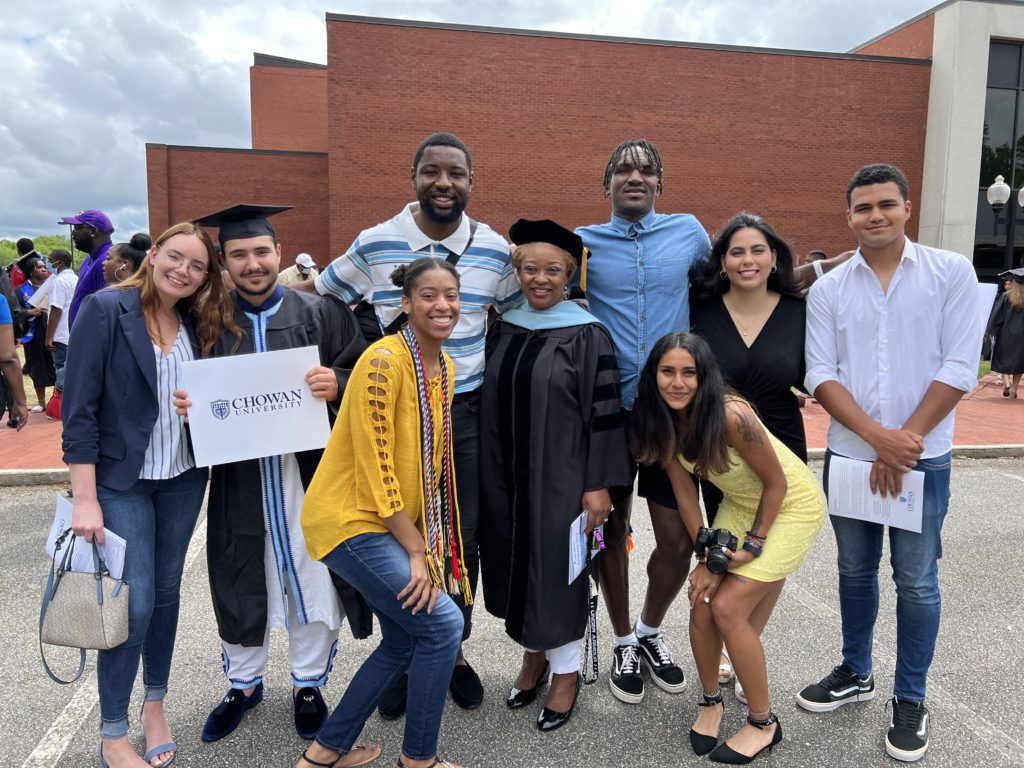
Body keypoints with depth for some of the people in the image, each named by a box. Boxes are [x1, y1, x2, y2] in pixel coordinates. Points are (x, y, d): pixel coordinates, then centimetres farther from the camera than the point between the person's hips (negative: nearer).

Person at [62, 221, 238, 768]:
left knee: (166, 591, 14)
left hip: (183, 479, 5)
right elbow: (79, 408, -14)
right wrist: (85, 497, -17)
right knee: (134, 602, -4)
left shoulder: (197, 325, 3)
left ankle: (154, 705, 32)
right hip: (121, 480, -4)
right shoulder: (105, 310, -11)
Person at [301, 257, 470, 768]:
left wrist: (425, 546, 6)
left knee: (404, 641, 15)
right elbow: (375, 468, -21)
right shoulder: (385, 361, -20)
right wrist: (417, 551, -16)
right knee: (443, 624, -9)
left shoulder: (444, 367, 6)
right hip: (350, 520, -9)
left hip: (394, 522, 9)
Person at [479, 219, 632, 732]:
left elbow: (603, 412, -11)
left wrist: (598, 484, -14)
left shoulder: (587, 335, -9)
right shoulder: (502, 329, 6)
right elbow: (490, 406, 11)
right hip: (506, 477, 5)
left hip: (561, 477, -5)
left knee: (556, 569, 4)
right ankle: (534, 654, 36)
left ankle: (566, 670, 25)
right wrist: (490, 475, 11)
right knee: (517, 564, 14)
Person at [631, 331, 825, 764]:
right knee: (701, 603, -4)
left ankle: (763, 723, 8)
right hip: (739, 504, 6)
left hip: (792, 504, -5)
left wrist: (752, 545, -16)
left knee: (728, 608, -13)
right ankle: (711, 702, 21)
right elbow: (684, 493, -5)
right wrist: (706, 557, -8)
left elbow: (776, 484, -20)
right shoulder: (661, 423, -14)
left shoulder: (730, 416, -33)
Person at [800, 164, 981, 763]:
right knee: (855, 572, 16)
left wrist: (904, 443, -13)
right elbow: (821, 374, -4)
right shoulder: (829, 289, 2)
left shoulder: (951, 272, -3)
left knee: (916, 582, 7)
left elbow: (959, 367, -8)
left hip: (923, 459, -2)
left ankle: (911, 700, 25)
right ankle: (856, 674, 35)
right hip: (849, 455, 2)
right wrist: (879, 438, -15)